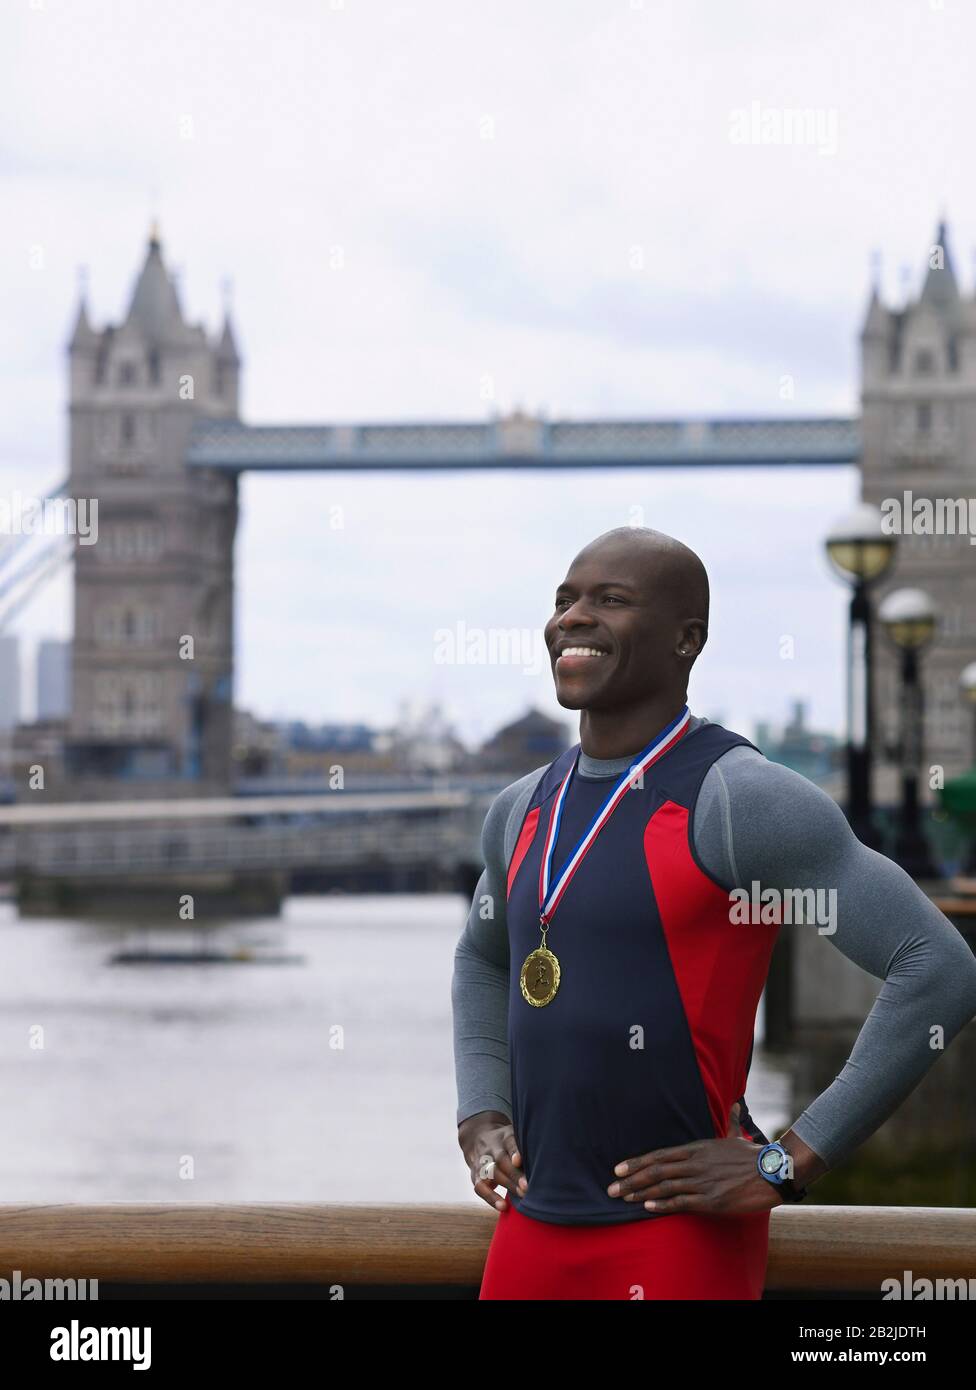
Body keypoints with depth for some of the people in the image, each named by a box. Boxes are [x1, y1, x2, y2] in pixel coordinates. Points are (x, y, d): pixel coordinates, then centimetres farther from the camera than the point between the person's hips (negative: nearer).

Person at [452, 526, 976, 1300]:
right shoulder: (524, 810, 11)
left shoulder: (739, 799, -12)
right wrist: (480, 1118, 14)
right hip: (532, 1228, 7)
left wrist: (790, 1164, -16)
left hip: (680, 1236, -7)